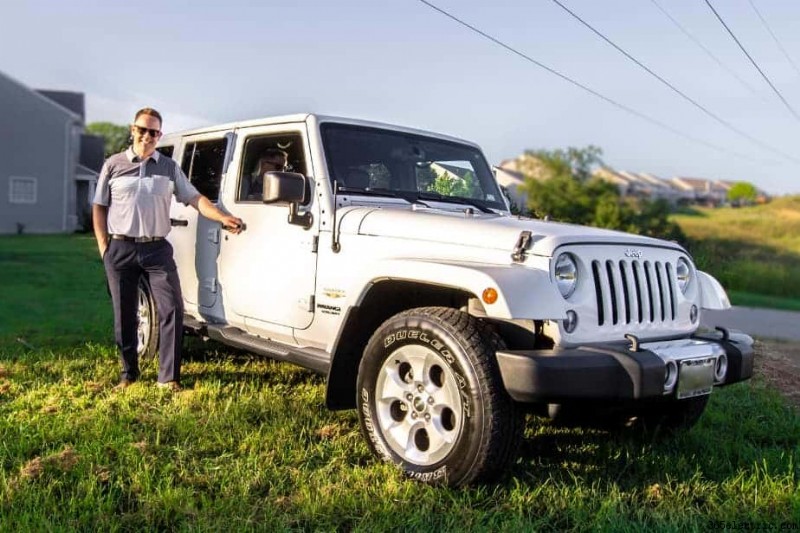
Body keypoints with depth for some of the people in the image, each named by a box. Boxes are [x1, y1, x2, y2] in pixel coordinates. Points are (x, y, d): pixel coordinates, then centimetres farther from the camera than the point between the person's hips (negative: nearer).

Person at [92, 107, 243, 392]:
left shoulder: (169, 167, 9)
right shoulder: (113, 165, 6)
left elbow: (195, 198, 3)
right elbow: (99, 207, 8)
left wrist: (223, 218, -13)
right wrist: (103, 247, -1)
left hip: (157, 249, 1)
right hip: (121, 249, 0)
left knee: (172, 309, -8)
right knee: (124, 315, 7)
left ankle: (169, 376, 0)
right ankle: (129, 373, 23)